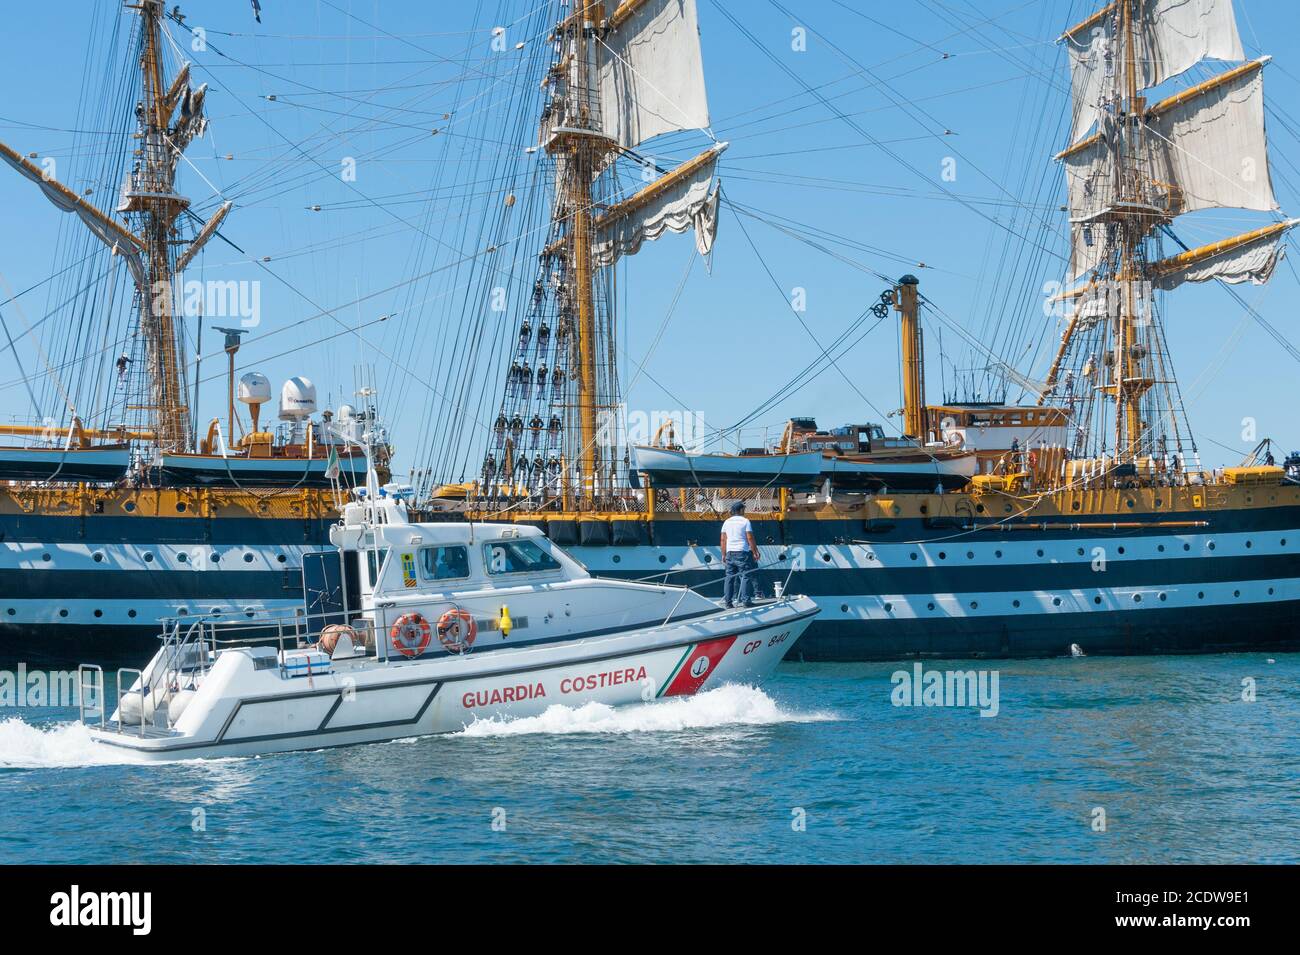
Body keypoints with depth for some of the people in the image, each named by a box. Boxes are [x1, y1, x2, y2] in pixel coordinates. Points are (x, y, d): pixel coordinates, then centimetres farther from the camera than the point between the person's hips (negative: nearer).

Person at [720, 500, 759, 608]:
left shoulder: (727, 522, 11)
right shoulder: (745, 521, -4)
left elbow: (723, 540, 10)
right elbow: (750, 538, -9)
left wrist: (723, 554, 16)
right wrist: (755, 552, -4)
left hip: (730, 553, 5)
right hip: (742, 552, -5)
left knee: (730, 577, 7)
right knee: (745, 576, -3)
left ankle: (728, 601, 7)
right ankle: (745, 600, -9)